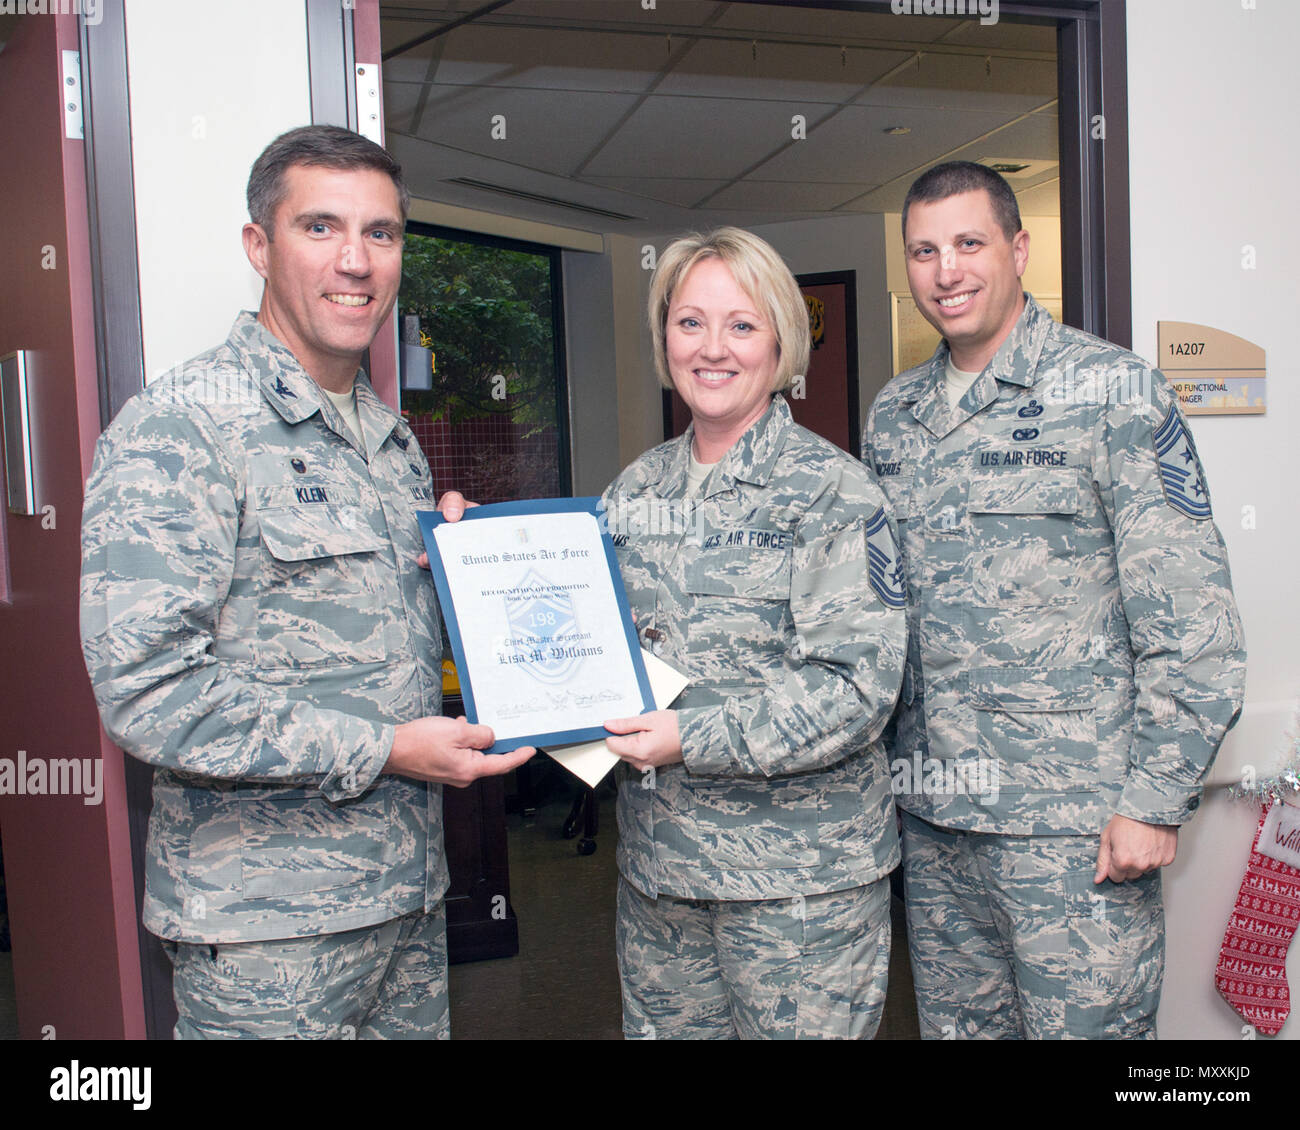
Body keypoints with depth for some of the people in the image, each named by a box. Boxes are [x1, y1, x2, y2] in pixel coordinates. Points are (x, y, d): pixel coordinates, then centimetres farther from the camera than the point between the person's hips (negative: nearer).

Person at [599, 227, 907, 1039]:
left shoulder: (833, 491, -10)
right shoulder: (637, 489, 8)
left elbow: (859, 687, -17)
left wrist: (695, 737, -22)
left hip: (800, 876, -5)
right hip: (656, 858, 5)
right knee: (664, 1027, 19)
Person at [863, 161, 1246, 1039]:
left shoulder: (1110, 389, -6)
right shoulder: (893, 414, 10)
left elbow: (1192, 620, -9)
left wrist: (1157, 799, -12)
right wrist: (876, 760, 9)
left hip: (1074, 821, -5)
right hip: (929, 813, 5)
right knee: (956, 1025, 18)